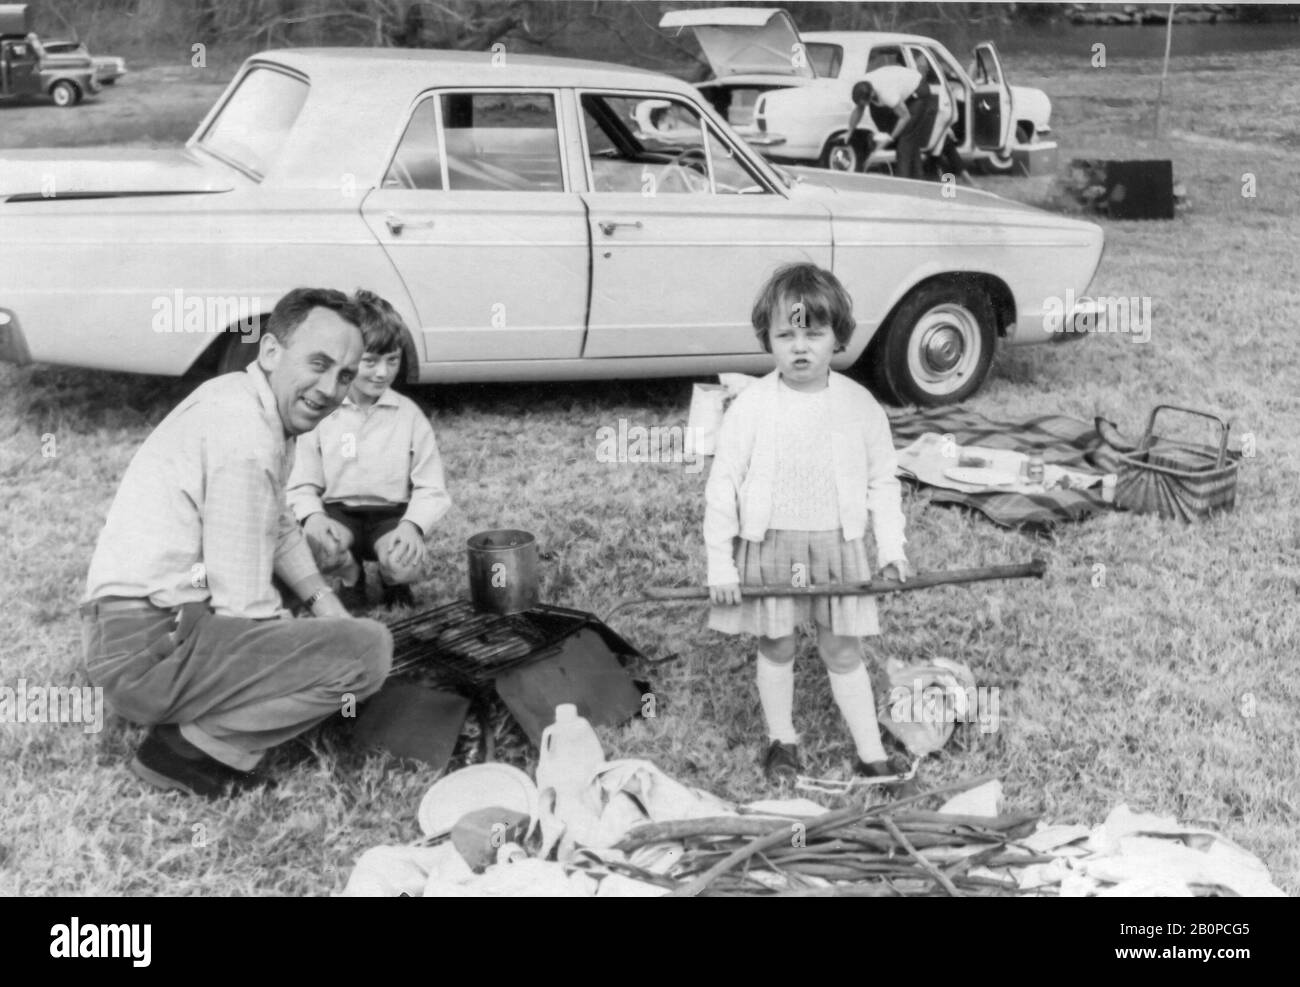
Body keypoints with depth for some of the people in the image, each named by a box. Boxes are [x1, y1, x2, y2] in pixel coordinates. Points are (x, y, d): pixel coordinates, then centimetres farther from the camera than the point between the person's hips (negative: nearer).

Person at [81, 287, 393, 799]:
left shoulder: (239, 397, 10)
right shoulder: (245, 436, -20)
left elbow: (278, 525, 22)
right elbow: (244, 608, -20)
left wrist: (320, 598, 8)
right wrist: (316, 660, -4)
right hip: (147, 649, -10)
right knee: (369, 647, -20)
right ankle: (189, 748, -8)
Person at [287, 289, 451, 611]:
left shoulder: (408, 415, -2)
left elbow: (431, 488, -3)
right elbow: (302, 485, 1)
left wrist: (412, 525, -24)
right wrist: (312, 516, -22)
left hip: (392, 513, 0)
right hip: (338, 512, 0)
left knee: (405, 565, -32)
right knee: (317, 545, -34)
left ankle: (393, 581, 11)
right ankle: (350, 577, 6)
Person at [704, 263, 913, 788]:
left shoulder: (859, 404, -5)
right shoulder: (751, 406, -11)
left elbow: (882, 480, 3)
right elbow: (722, 484, -8)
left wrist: (891, 547, -2)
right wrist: (720, 563, -9)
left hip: (838, 547, 1)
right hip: (768, 548, -1)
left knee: (842, 651, 9)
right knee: (776, 647, 13)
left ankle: (871, 754, 18)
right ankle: (781, 741, 31)